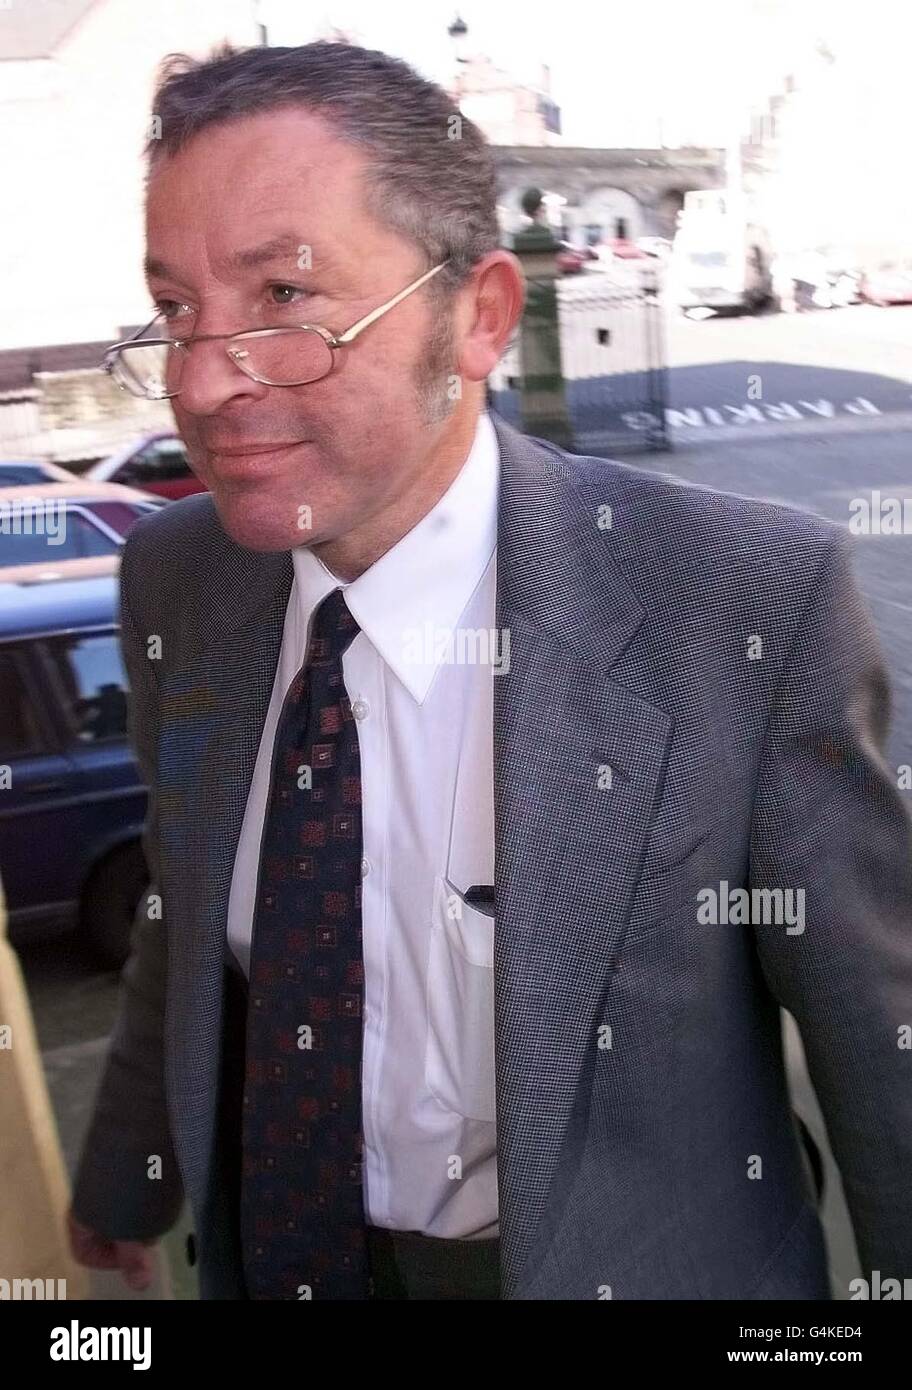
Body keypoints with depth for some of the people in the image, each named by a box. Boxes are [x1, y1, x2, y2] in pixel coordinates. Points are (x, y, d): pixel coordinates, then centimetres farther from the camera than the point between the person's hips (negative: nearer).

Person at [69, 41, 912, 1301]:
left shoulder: (755, 604, -25)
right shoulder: (172, 579, -9)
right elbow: (184, 928, 5)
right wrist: (126, 1180, 16)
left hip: (627, 1262, -3)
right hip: (273, 1252, 4)